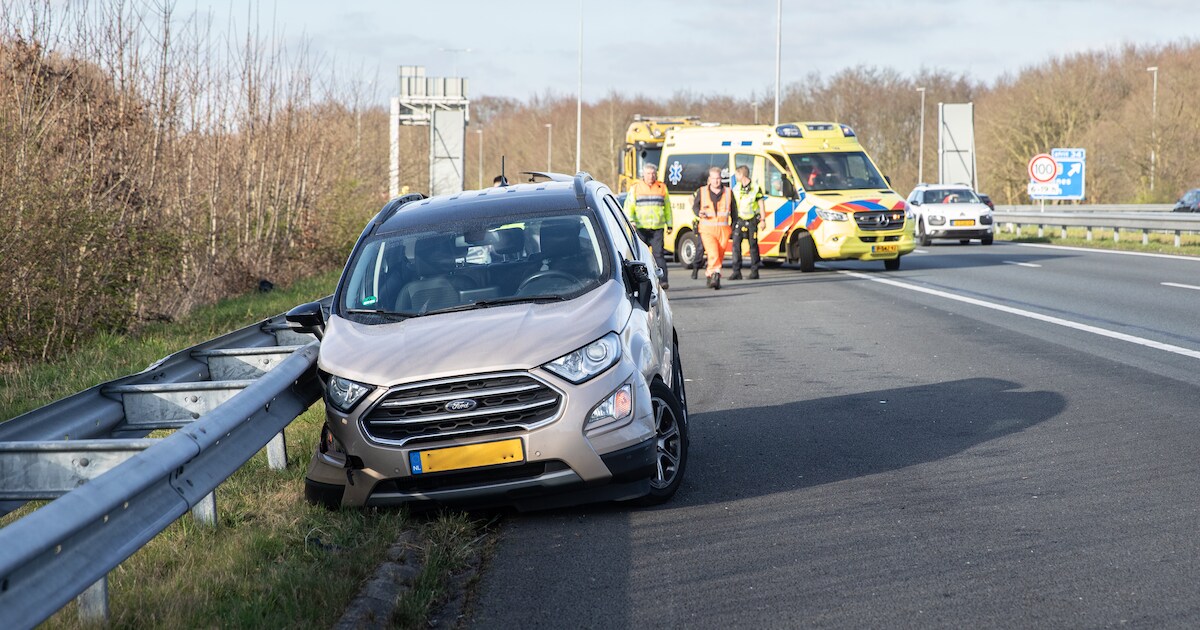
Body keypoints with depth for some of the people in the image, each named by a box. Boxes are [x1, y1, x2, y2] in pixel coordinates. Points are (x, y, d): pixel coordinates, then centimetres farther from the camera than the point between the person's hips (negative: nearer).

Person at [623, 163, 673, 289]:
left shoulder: (662, 187, 12)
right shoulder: (635, 188, 7)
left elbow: (667, 207, 18)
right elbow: (628, 206, 3)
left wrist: (669, 225, 15)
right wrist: (631, 220, -14)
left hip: (657, 228, 0)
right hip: (640, 227, 0)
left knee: (658, 253, -10)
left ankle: (663, 281, -15)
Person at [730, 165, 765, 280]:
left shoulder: (756, 188, -2)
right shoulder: (736, 188, 11)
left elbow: (761, 204, 2)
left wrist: (762, 220, -3)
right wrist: (732, 220, 17)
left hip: (752, 220, -3)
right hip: (739, 220, 3)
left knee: (753, 245, 1)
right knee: (736, 244, -8)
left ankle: (754, 271, 7)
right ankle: (736, 271, -9)